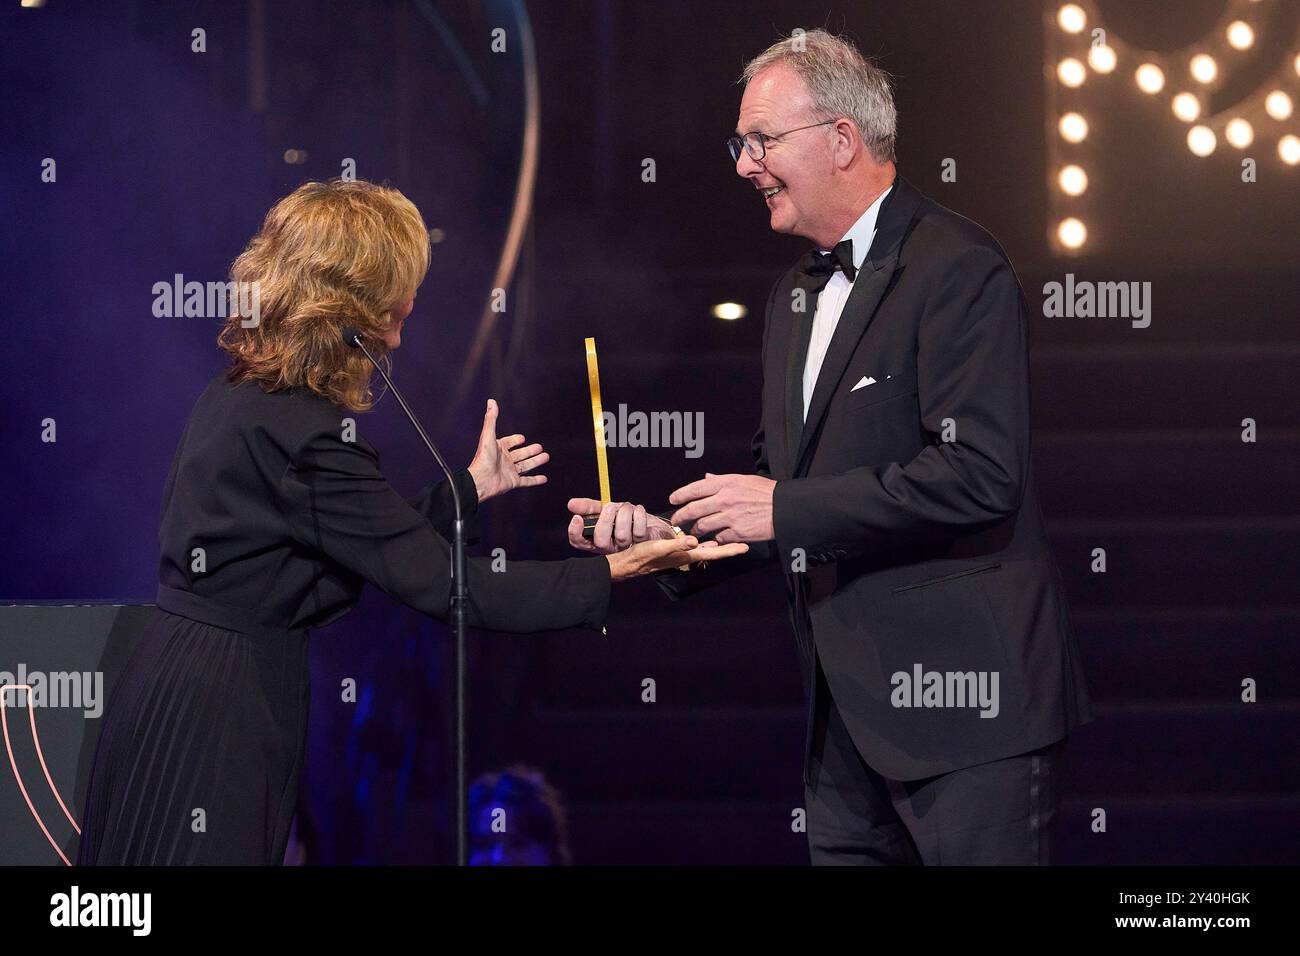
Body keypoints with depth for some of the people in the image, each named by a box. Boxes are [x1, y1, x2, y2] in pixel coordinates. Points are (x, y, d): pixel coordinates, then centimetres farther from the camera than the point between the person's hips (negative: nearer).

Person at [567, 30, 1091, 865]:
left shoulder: (958, 271, -11)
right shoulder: (796, 296, 19)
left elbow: (979, 475, -21)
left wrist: (786, 510, -17)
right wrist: (670, 537, 5)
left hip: (965, 700, -9)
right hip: (850, 710, 9)